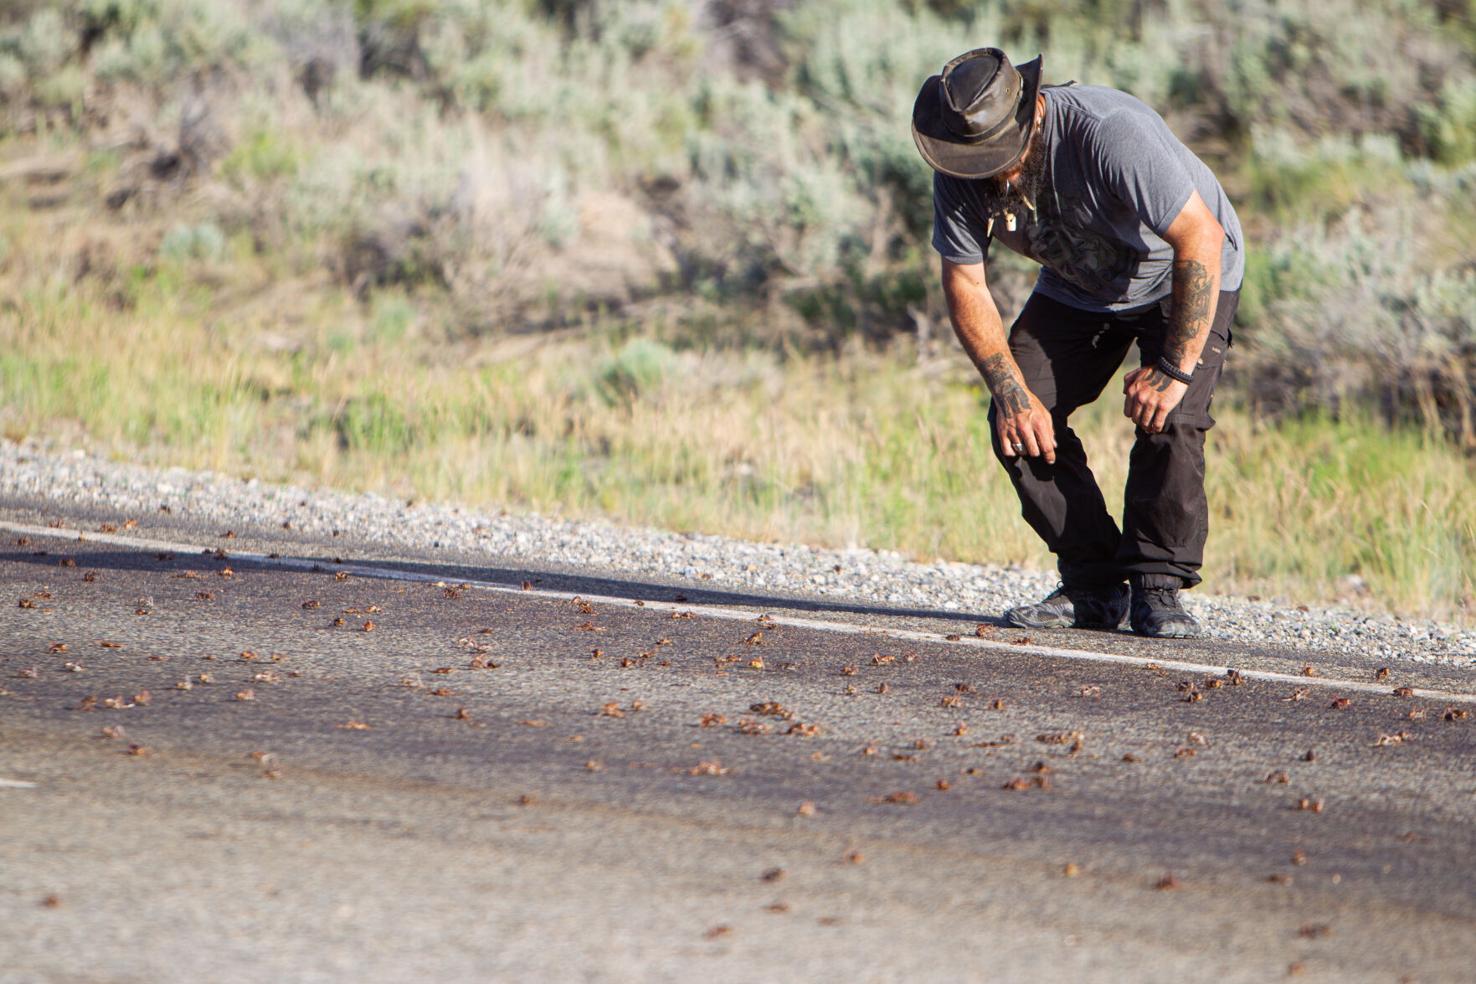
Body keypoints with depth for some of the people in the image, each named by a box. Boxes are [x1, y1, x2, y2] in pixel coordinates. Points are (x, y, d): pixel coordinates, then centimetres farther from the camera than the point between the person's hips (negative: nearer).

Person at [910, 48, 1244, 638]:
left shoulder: (1111, 135, -38)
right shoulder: (959, 174, -20)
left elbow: (1201, 239, -36)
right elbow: (965, 285, -10)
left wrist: (1175, 369, -35)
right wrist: (1011, 391, -21)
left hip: (1180, 278, -5)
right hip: (1077, 289, 5)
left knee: (1169, 419, -26)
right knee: (1018, 421, -12)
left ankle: (1157, 588, -16)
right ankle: (1093, 585, -4)